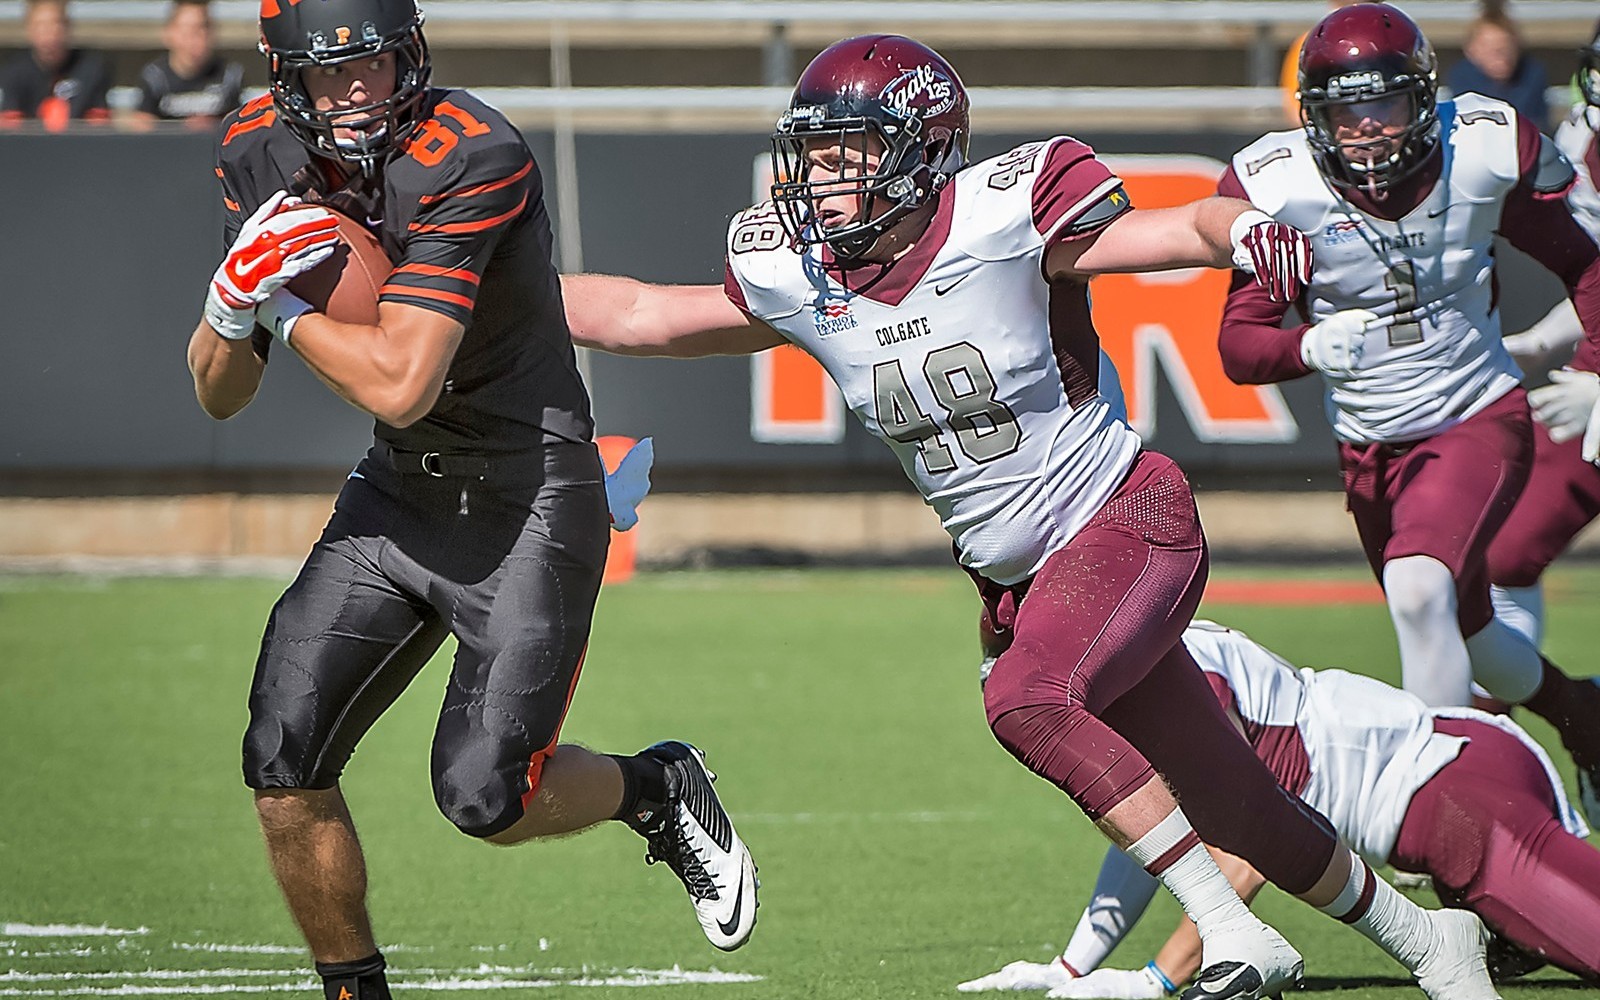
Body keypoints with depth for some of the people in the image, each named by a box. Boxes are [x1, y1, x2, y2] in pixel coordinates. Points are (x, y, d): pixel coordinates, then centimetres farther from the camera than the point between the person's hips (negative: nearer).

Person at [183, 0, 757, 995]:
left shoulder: (471, 159, -26)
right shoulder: (265, 155, -4)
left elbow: (400, 386, -31)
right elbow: (219, 397, 2)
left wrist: (285, 309, -17)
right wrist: (235, 300, -19)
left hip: (531, 505, -6)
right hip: (400, 494, 6)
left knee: (486, 793, -11)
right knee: (285, 763, -6)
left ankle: (661, 789, 20)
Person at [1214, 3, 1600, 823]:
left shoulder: (1482, 156, -14)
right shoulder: (1280, 189, -16)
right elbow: (1238, 345, -12)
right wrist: (1309, 348, -33)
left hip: (1476, 418, -3)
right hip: (1370, 447, 3)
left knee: (1419, 588, -29)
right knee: (1465, 636, 17)